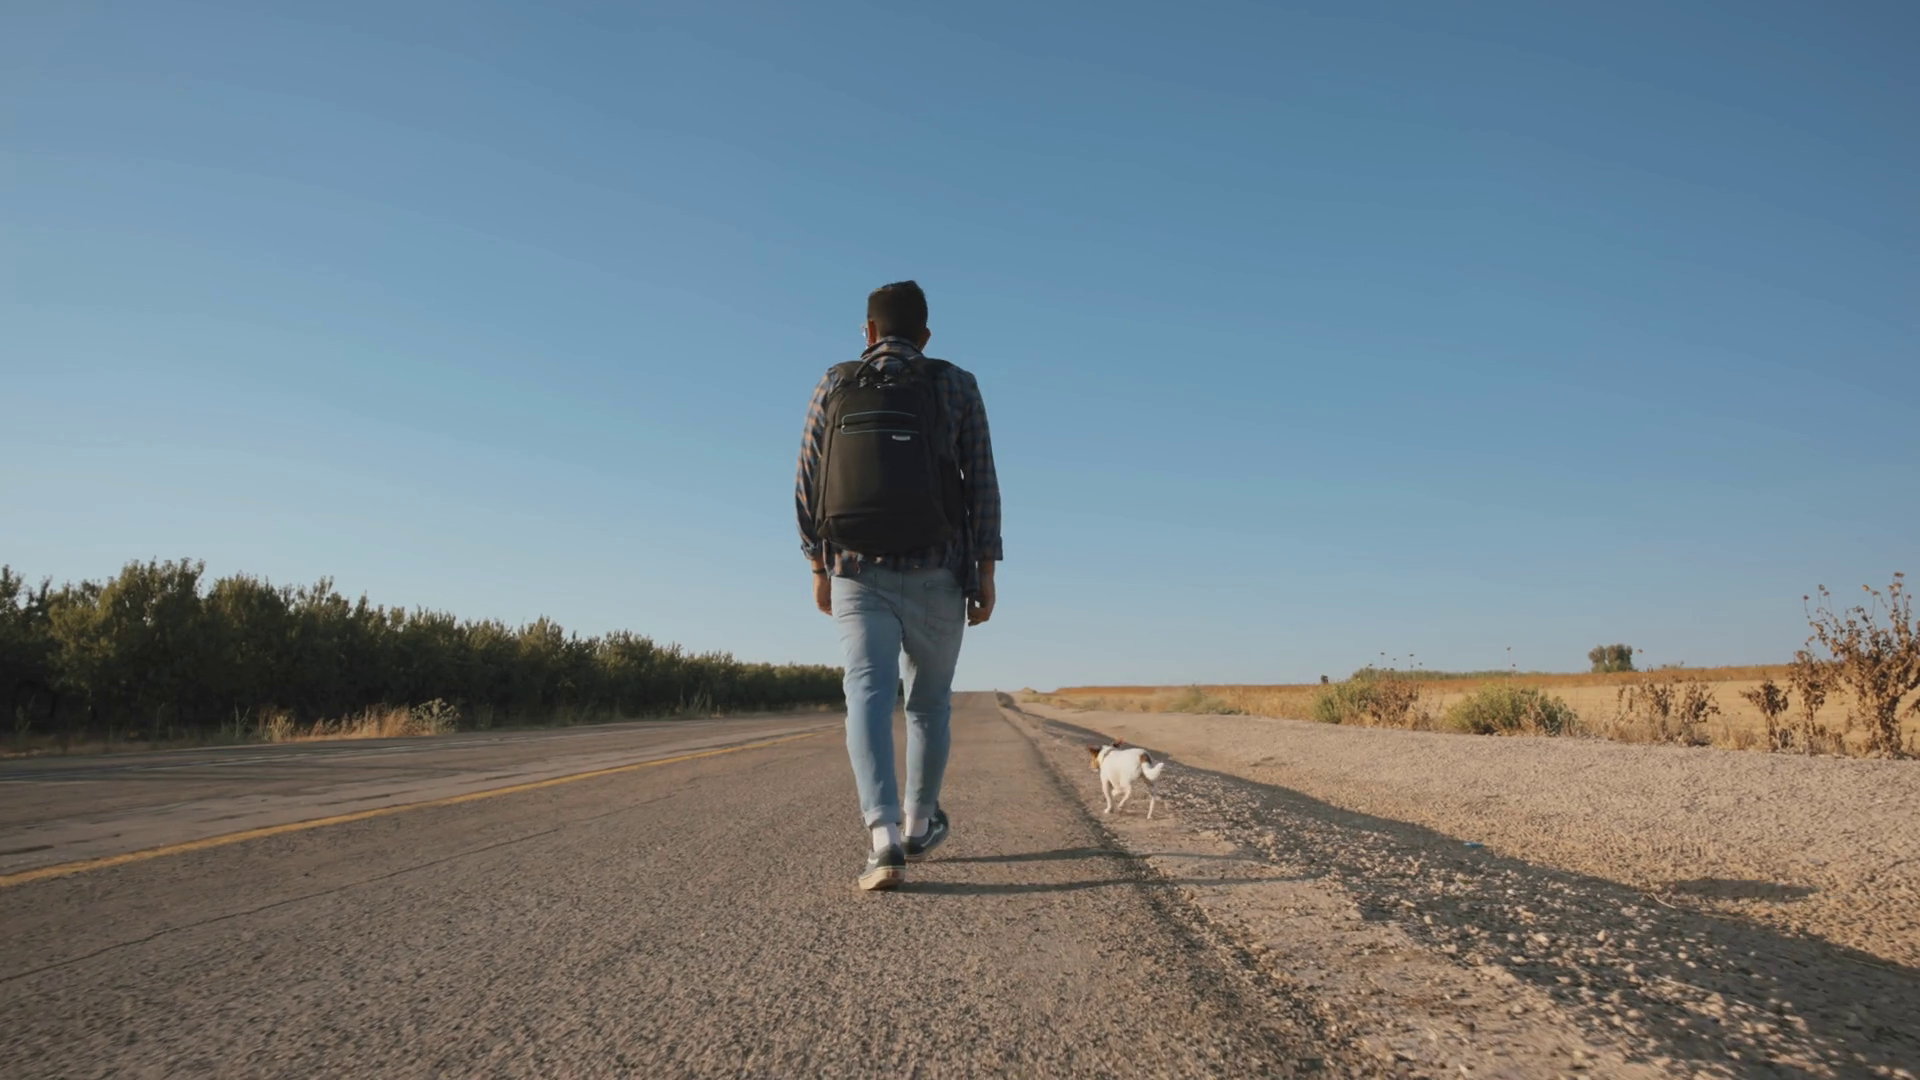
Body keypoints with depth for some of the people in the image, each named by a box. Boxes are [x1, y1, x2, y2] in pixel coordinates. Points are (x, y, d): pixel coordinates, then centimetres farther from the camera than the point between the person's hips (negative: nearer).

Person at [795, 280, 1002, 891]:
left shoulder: (833, 386, 7)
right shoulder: (956, 386, 3)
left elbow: (808, 488, 5)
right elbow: (982, 487, -2)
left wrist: (818, 570, 12)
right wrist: (986, 576, 1)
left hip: (856, 571, 0)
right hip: (935, 573, 0)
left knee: (869, 694, -5)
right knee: (930, 700, 15)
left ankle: (885, 836, -22)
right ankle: (920, 824, 28)